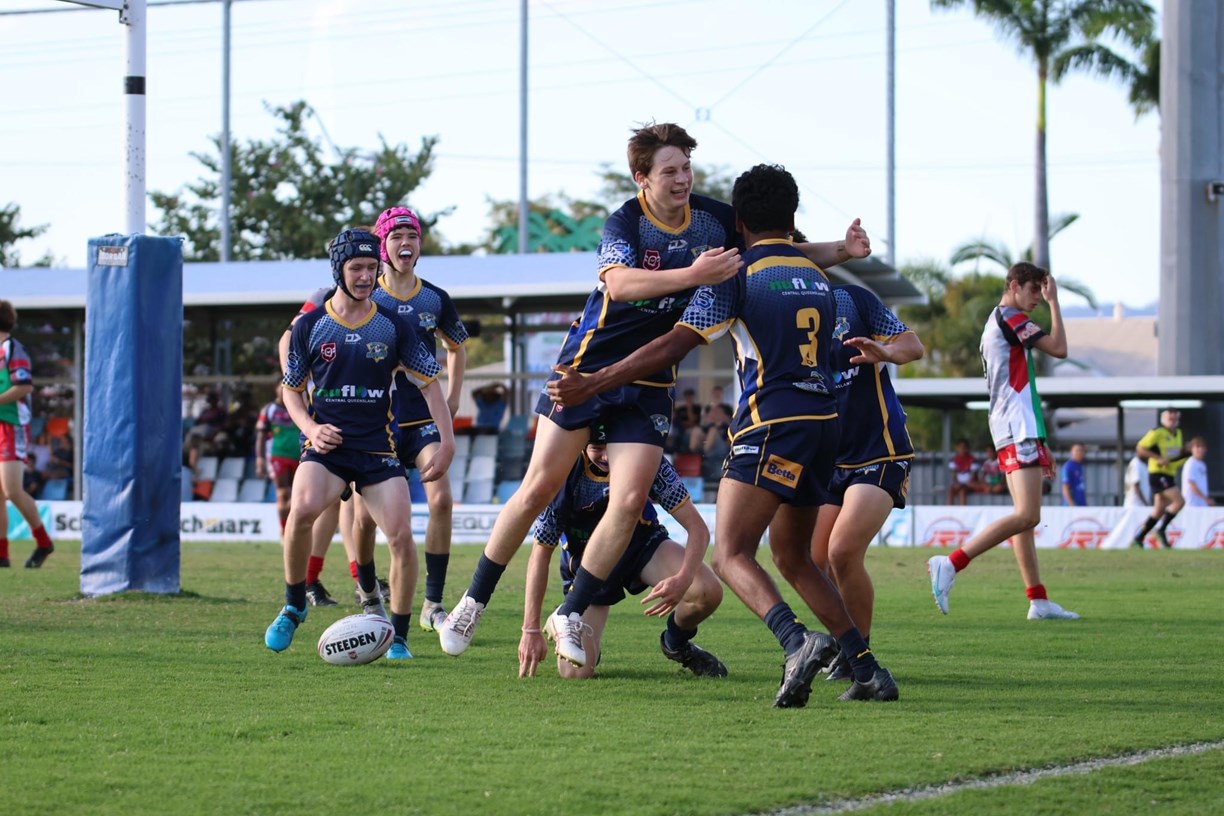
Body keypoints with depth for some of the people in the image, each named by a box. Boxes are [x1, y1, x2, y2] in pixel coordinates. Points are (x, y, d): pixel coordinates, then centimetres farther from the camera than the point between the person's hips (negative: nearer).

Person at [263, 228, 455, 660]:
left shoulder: (393, 326, 4)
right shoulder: (310, 325, 3)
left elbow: (429, 382, 9)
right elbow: (291, 388, 13)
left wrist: (446, 443, 0)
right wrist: (311, 428, -7)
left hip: (378, 447, 1)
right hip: (327, 445, -1)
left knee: (401, 535, -16)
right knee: (302, 509, -30)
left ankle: (398, 637, 3)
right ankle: (293, 608, -8)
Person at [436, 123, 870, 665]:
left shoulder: (716, 219, -2)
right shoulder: (624, 222, -15)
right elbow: (620, 283, -36)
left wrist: (842, 251, -6)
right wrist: (693, 275, -46)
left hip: (650, 381, 3)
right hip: (588, 365, -3)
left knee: (629, 501, -10)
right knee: (540, 488, -2)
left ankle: (569, 616, 3)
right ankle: (473, 603, 11)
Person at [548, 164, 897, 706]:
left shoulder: (738, 274, -2)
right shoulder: (818, 277, 18)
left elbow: (674, 346, -8)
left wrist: (591, 385, -7)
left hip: (772, 426, -7)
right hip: (823, 422, 7)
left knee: (730, 556, -12)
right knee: (792, 558, 19)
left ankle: (798, 642, -36)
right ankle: (868, 670, 11)